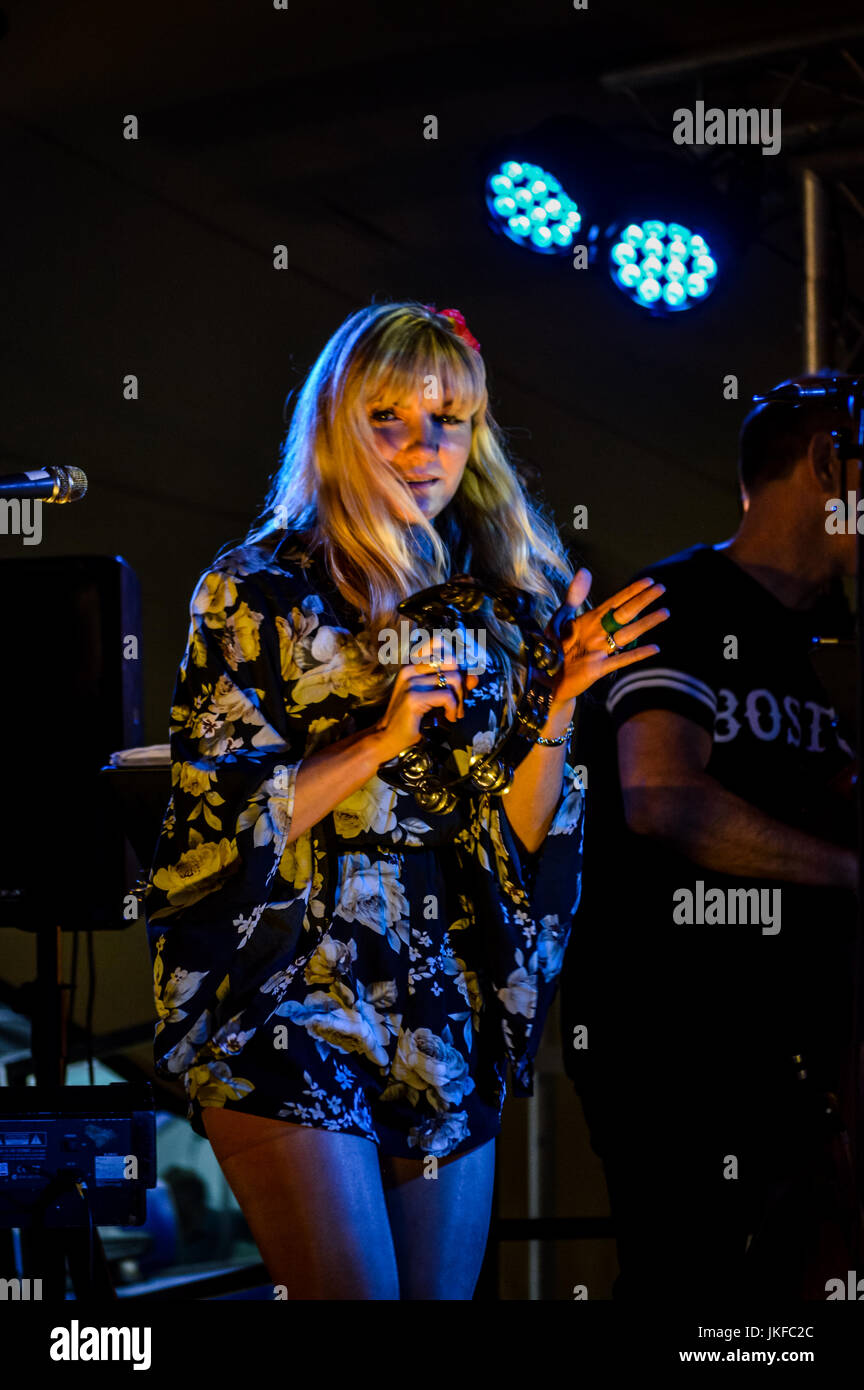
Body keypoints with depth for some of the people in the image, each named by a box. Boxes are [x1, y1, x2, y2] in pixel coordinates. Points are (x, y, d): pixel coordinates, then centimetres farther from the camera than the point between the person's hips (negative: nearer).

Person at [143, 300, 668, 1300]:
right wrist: (383, 739, -17)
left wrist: (557, 705, -9)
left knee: (443, 1287, 10)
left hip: (447, 1026, 5)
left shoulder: (492, 601, 9)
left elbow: (521, 840, 7)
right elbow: (220, 822, -9)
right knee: (354, 1288, -10)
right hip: (292, 1011, -4)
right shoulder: (261, 589, -3)